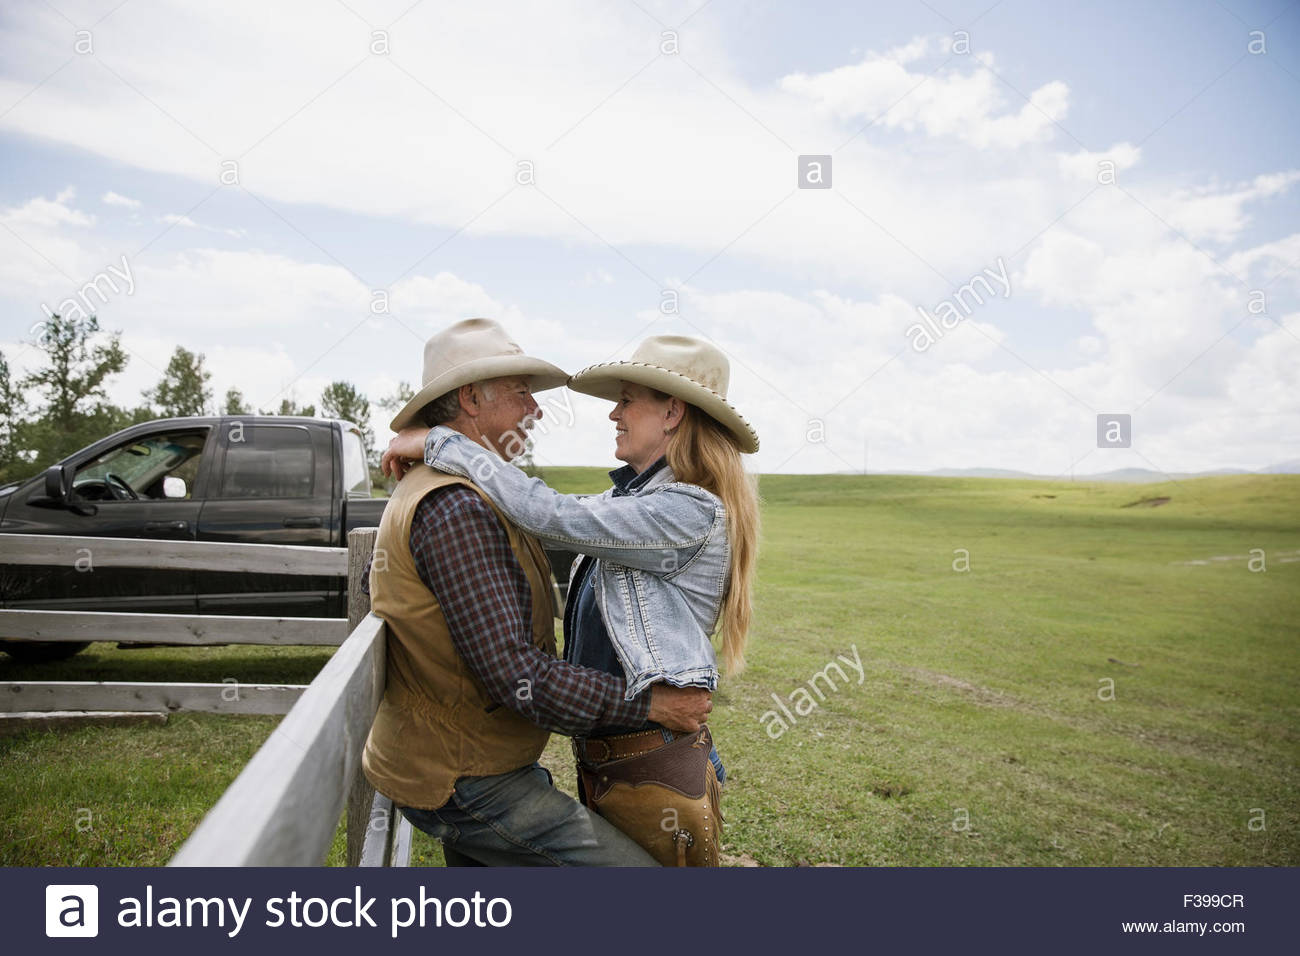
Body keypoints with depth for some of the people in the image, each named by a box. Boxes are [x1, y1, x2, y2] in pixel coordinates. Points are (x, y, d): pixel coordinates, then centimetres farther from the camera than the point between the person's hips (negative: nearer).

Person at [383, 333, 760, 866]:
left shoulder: (692, 513, -21)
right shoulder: (630, 498, 8)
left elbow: (554, 518, -26)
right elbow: (539, 531, 15)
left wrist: (439, 444, -18)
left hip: (655, 776, -8)